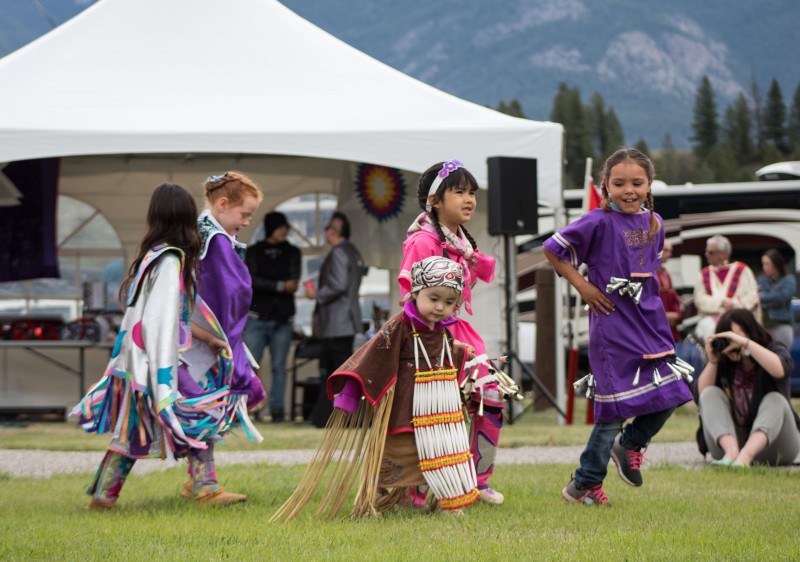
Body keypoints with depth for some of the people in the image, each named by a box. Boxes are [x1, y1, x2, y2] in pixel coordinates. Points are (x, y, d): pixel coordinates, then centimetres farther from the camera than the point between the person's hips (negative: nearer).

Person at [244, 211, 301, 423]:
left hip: (282, 320, 1)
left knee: (279, 366, 1)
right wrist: (280, 286, -16)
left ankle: (277, 408, 5)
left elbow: (293, 282, -4)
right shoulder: (254, 252, 7)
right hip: (257, 319, -1)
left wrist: (266, 285, -17)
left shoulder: (292, 252, 10)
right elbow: (252, 280, -8)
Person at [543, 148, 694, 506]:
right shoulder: (600, 222, -10)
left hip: (650, 321, 6)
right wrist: (581, 285, -7)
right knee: (617, 405, -5)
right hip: (613, 325, -6)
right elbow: (552, 249, -6)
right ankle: (584, 485, 8)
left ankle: (630, 444, 31)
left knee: (670, 393, 3)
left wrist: (647, 294, 13)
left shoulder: (654, 223, 9)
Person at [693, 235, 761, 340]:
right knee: (707, 326, -31)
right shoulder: (704, 274, 13)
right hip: (712, 318, 2)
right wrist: (722, 302, -11)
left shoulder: (742, 270, 5)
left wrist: (734, 304, -14)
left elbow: (752, 296, -1)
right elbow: (700, 299, 2)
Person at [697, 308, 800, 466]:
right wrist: (712, 361, -17)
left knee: (775, 400, -28)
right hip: (731, 437, 2)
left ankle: (746, 455, -55)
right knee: (711, 394, -16)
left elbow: (780, 370, -29)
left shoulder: (773, 349, -3)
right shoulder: (723, 361, 4)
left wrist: (745, 343, -31)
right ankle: (731, 451, -44)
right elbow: (702, 393, -8)